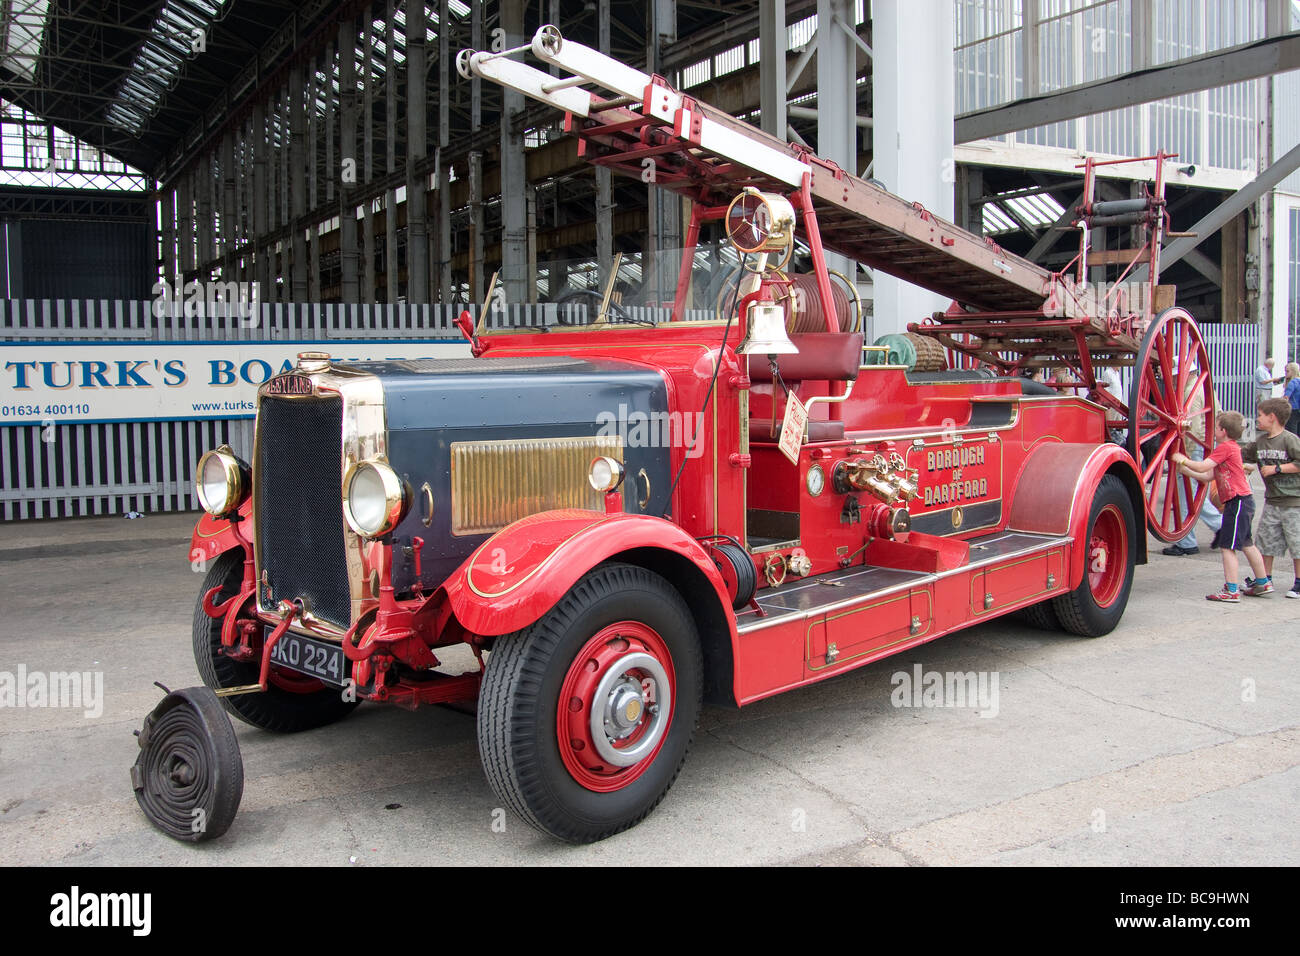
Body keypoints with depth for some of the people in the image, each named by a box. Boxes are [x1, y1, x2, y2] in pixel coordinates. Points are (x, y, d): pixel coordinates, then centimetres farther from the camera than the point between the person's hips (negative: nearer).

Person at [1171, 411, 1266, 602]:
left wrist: (1183, 459, -2)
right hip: (1244, 501, 11)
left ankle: (1231, 591, -11)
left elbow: (1203, 467, -17)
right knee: (1246, 544, 21)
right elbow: (1208, 476, 15)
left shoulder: (1225, 447, -13)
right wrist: (1186, 471, 11)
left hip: (1238, 501, -11)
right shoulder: (1231, 447, 18)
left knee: (1227, 546, -10)